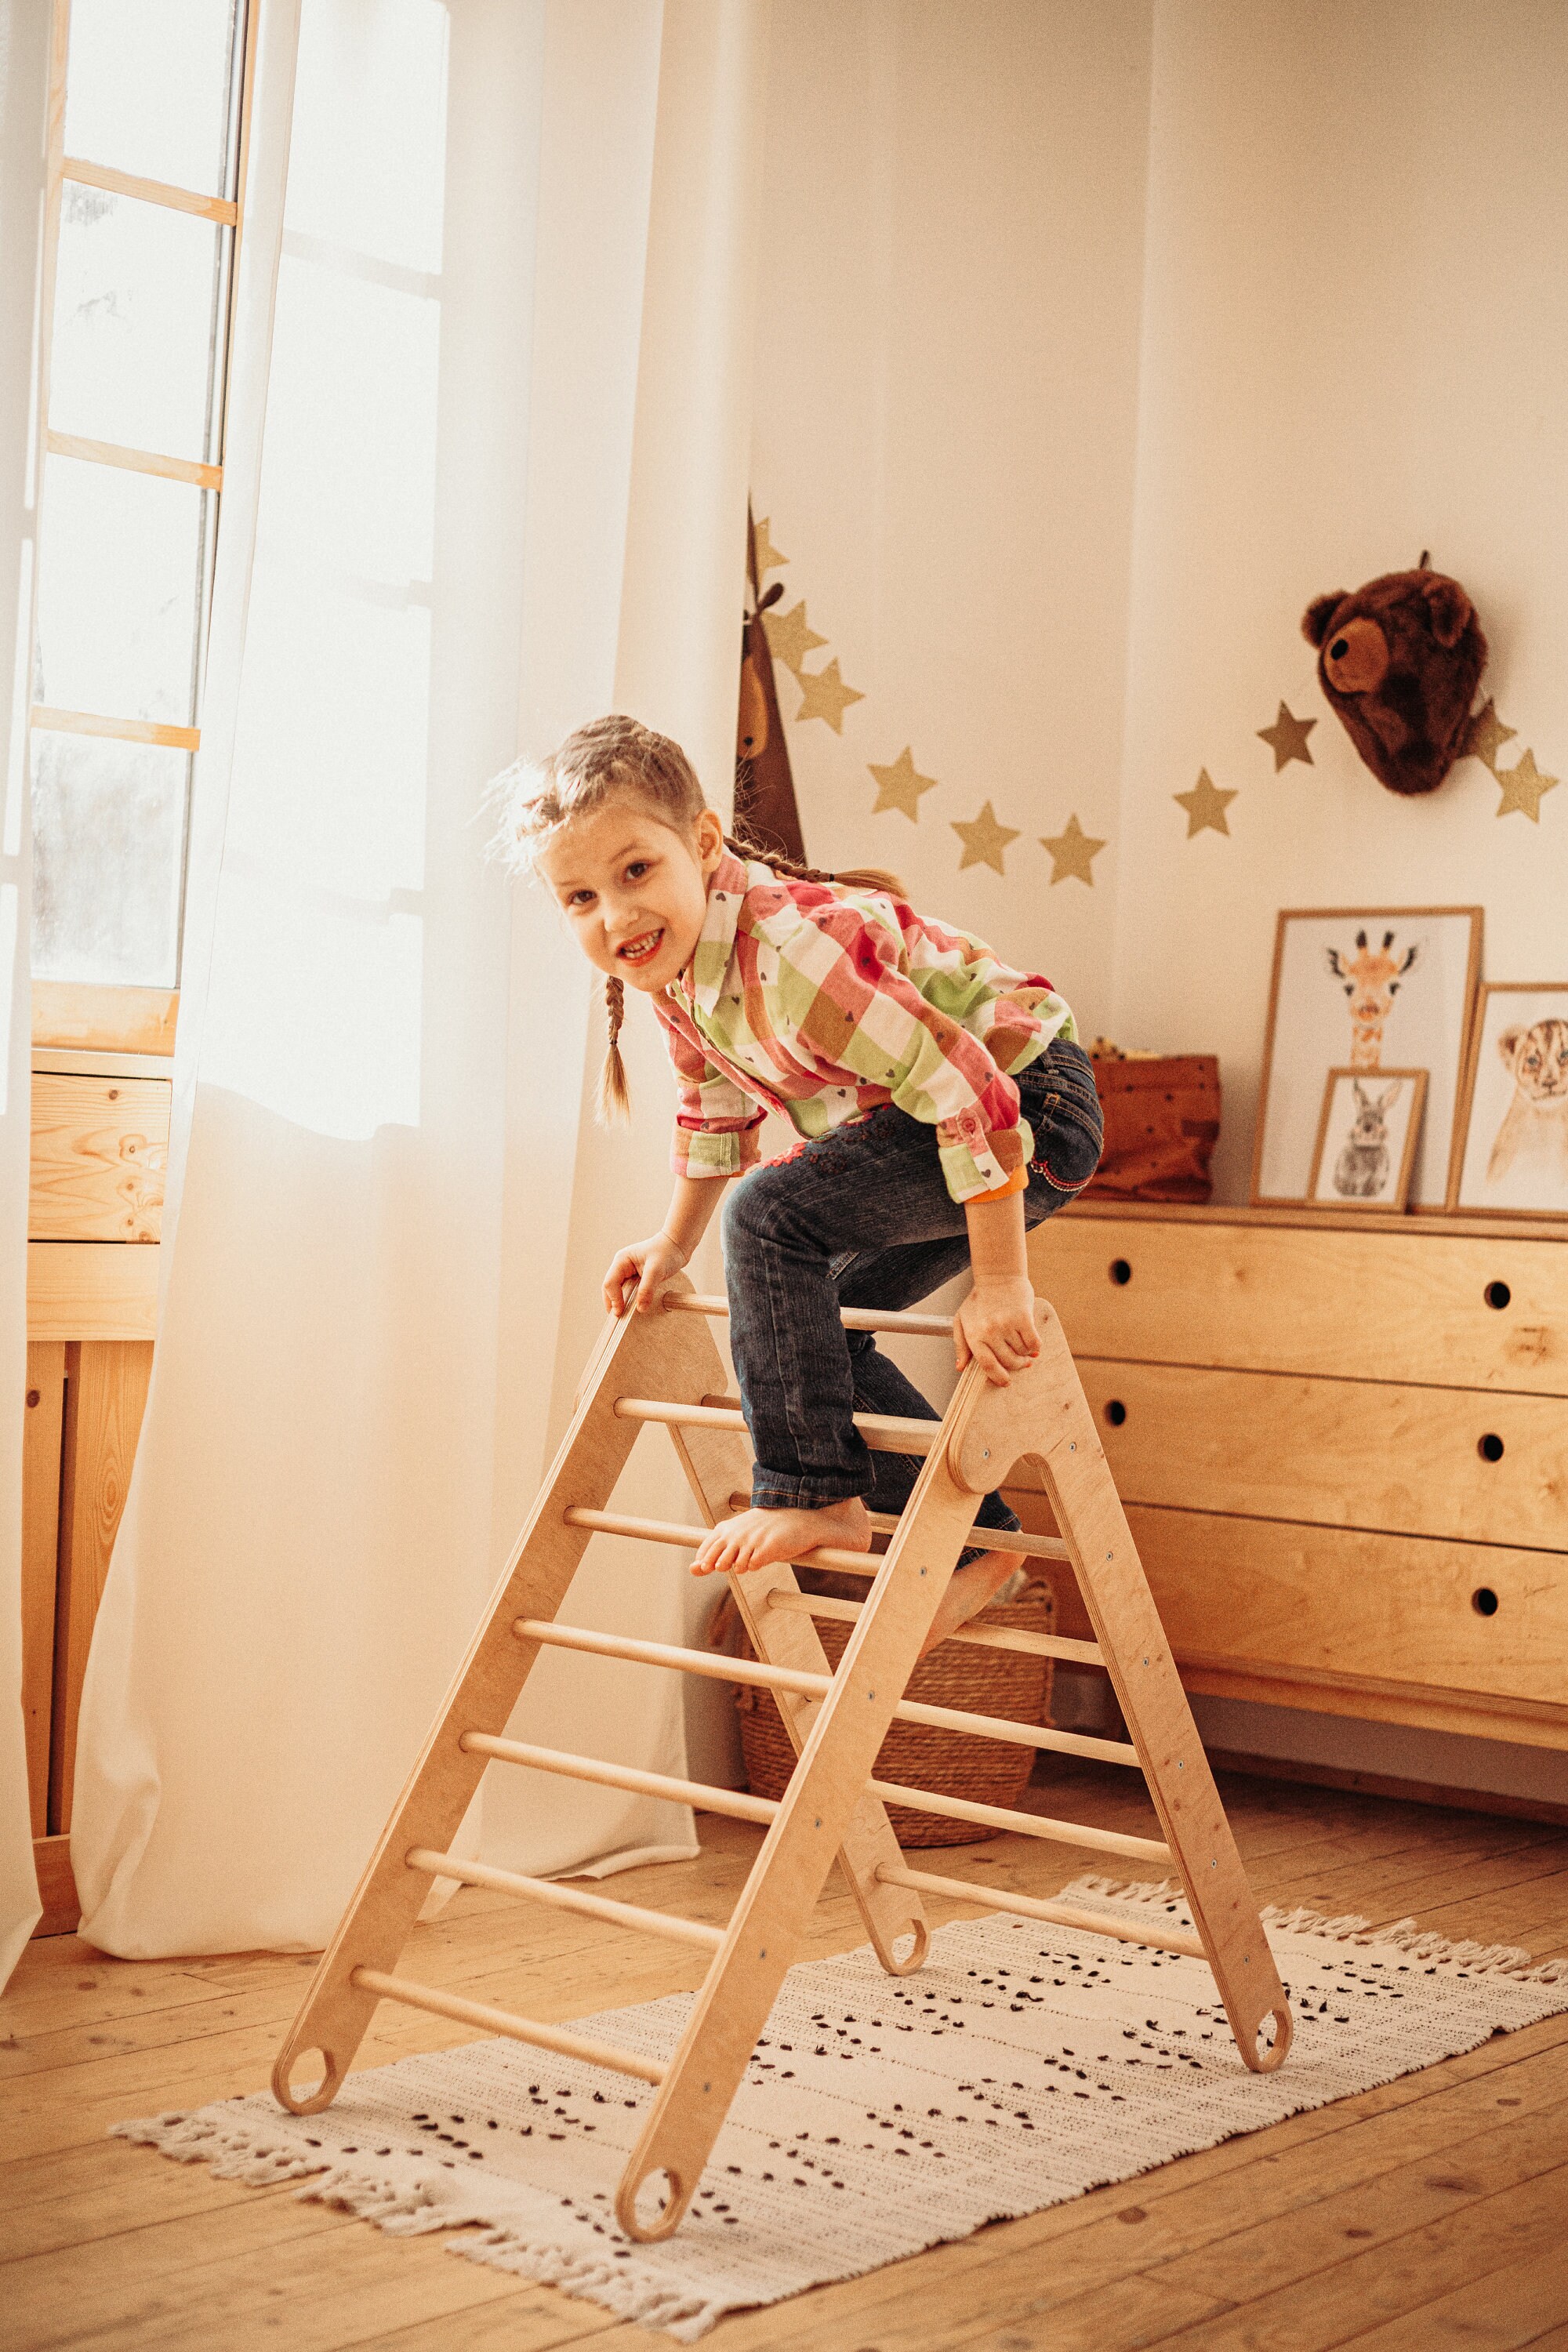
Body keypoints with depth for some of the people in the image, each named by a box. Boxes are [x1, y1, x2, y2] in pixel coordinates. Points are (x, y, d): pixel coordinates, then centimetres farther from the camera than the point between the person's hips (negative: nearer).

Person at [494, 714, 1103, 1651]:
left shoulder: (790, 949, -32)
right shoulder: (673, 974, -2)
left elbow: (968, 1091, -33)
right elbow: (717, 1111, 20)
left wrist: (1000, 1289, -30)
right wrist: (673, 1246, 27)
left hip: (1032, 1106, -10)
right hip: (944, 1108, 10)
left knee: (773, 1219, -22)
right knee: (810, 1321, 11)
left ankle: (814, 1496, -12)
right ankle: (972, 1543, 17)